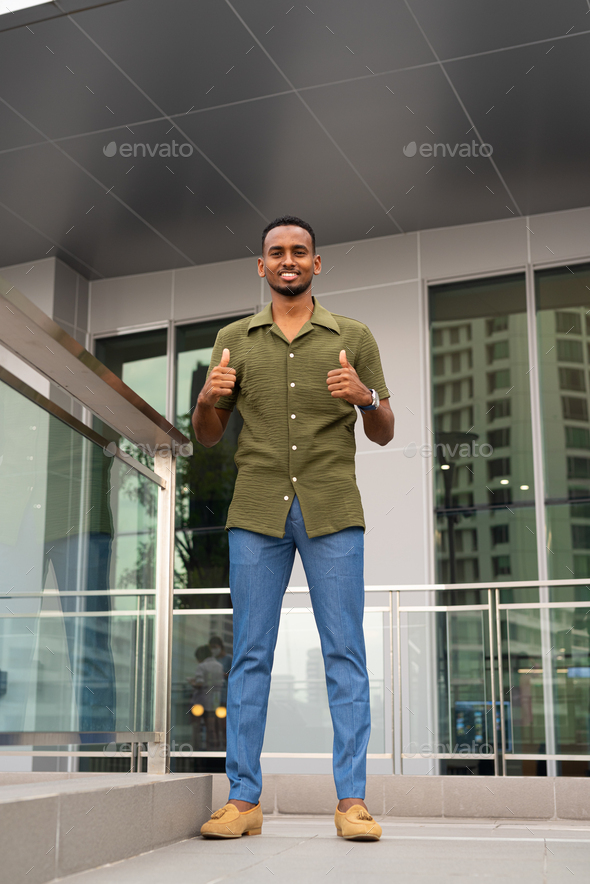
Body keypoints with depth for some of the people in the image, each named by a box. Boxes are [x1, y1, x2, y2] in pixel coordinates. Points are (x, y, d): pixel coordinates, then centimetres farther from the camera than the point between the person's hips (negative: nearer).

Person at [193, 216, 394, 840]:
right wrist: (207, 399, -7)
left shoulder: (354, 338, 11)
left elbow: (384, 435, 11)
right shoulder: (234, 339, 15)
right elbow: (207, 437, 16)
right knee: (249, 654, 1)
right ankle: (243, 799, 7)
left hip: (332, 510, -1)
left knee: (345, 653, -2)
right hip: (256, 510, 1)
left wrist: (365, 397, -11)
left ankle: (351, 799, 3)